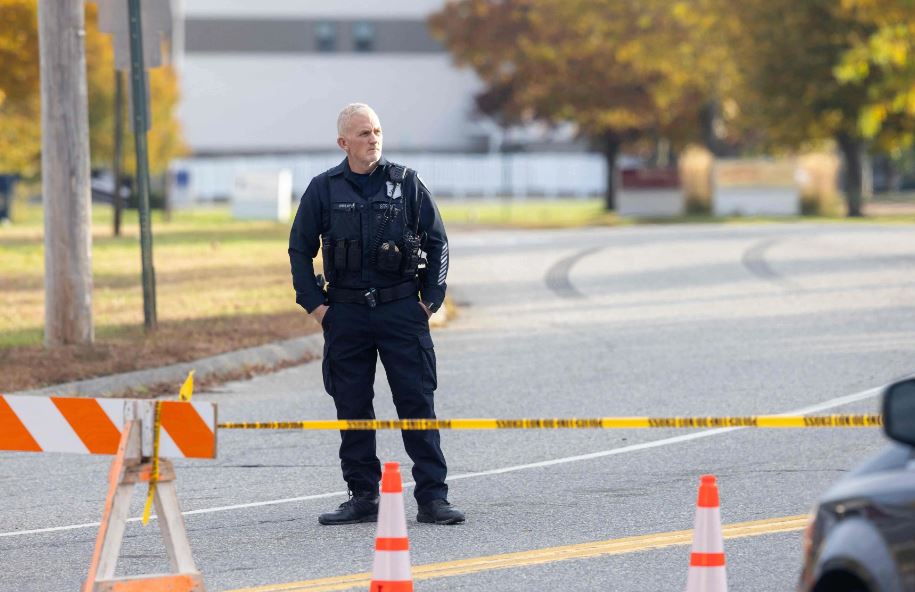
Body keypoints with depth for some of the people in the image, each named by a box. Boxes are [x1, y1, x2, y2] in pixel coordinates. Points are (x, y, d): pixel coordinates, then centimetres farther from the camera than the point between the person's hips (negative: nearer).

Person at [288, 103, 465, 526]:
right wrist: (314, 303, 3)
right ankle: (363, 497, 11)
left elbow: (437, 242, 9)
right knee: (352, 408, 4)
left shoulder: (406, 183, 4)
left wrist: (431, 298, 2)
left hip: (401, 309, -1)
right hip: (345, 313, 1)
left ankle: (432, 498, -3)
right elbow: (300, 249, 11)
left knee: (417, 403, -4)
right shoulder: (324, 189, 4)